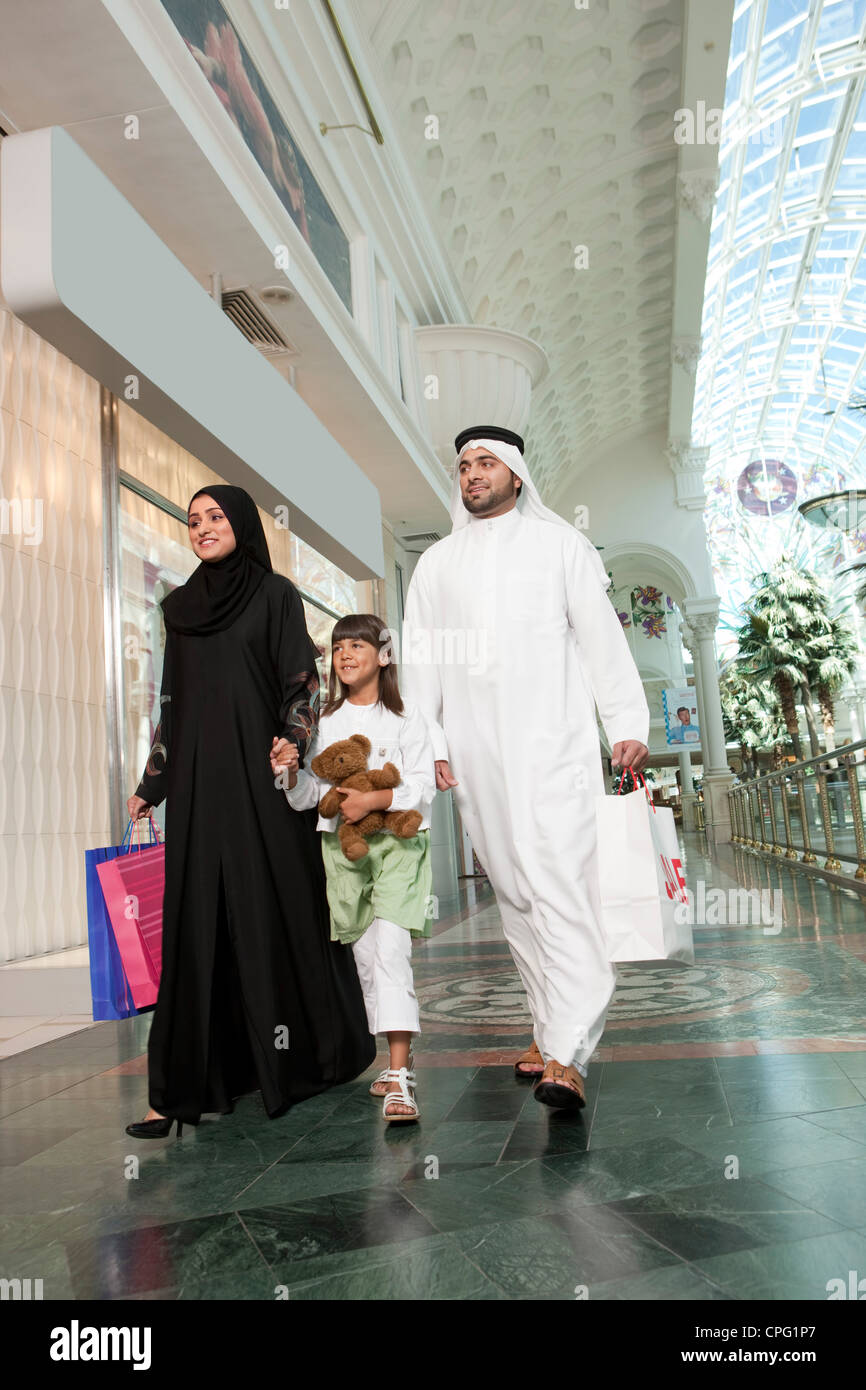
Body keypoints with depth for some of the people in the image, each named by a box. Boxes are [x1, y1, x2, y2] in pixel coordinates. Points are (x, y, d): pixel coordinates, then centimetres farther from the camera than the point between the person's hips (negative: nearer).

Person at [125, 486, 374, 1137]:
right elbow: (173, 700, 17)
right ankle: (191, 1080, 3)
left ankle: (302, 1055, 13)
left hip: (260, 774, -4)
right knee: (198, 918, 0)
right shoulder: (180, 605, 16)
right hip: (198, 782, 4)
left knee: (277, 906, -1)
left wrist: (293, 739, -20)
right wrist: (153, 781, 14)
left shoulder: (276, 593, 4)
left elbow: (302, 678, -3)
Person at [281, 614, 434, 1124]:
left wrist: (374, 799, -18)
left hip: (398, 840, -4)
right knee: (366, 955, 8)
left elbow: (423, 786, -5)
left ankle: (399, 1079, -17)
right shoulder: (326, 723, 10)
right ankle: (399, 1062, 23)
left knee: (390, 950, -17)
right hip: (342, 844, 4)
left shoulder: (406, 718, 1)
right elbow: (307, 797, 5)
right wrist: (292, 771, -15)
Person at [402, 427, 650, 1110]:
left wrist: (629, 723, -3)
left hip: (553, 742, -3)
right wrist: (427, 743, 5)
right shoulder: (437, 562, 18)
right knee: (515, 891, 5)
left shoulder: (559, 543, 11)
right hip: (476, 753, 3)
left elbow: (601, 636, 5)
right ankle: (551, 1023, 17)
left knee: (561, 886, -13)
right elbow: (420, 659, 14)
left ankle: (567, 1055, -16)